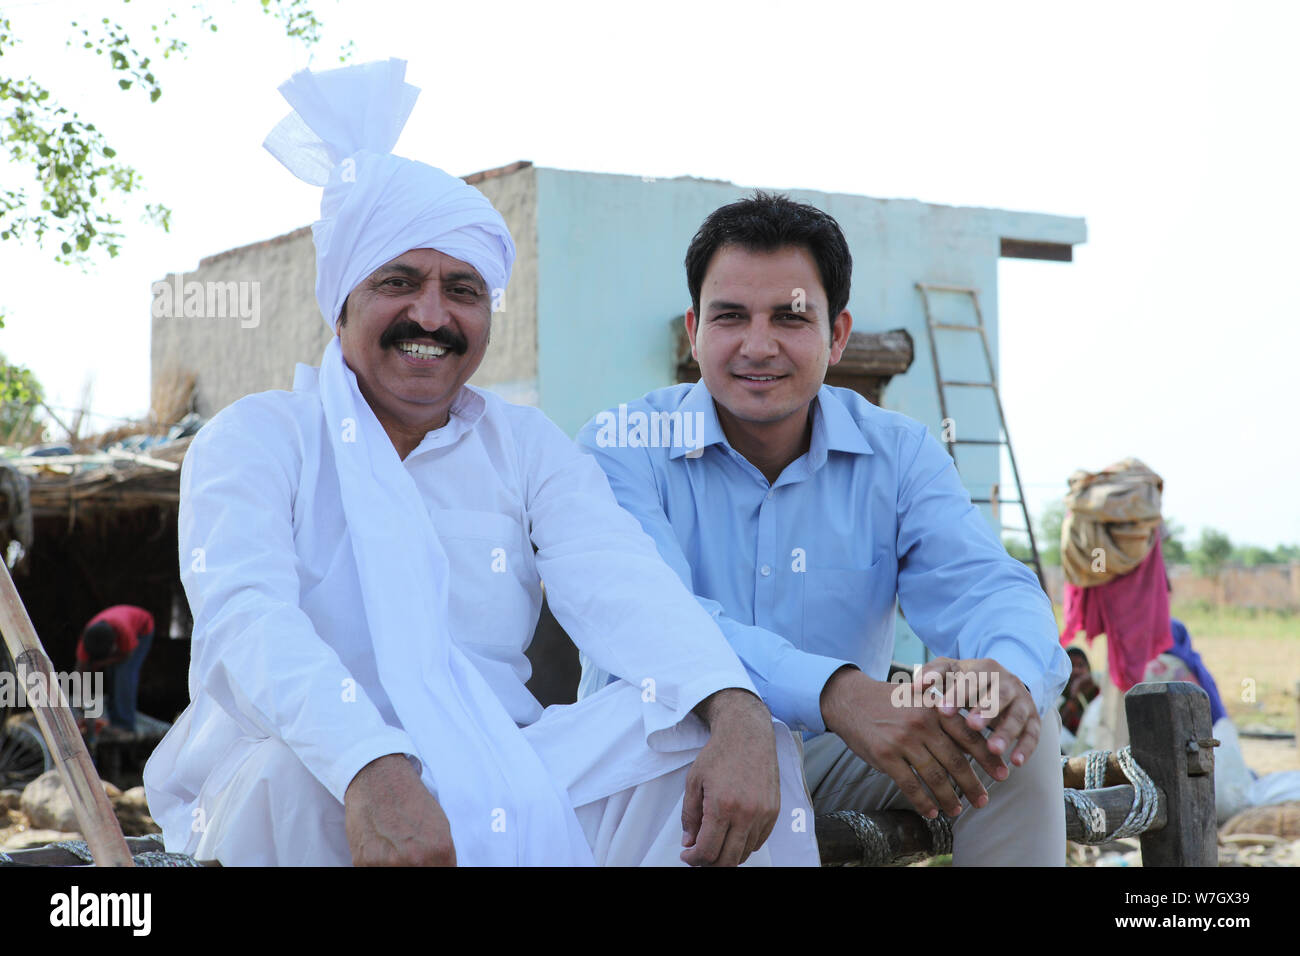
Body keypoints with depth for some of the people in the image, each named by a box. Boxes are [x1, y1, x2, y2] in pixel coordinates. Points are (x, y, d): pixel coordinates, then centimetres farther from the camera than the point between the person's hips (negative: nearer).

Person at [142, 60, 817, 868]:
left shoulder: (528, 447, 13)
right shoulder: (258, 438, 2)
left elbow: (622, 584, -6)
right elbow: (245, 616, -18)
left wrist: (737, 716, -28)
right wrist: (372, 770, -39)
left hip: (510, 787, 3)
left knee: (727, 734, -18)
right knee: (296, 776, -37)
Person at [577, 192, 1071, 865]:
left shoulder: (900, 456, 2)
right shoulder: (623, 448, -9)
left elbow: (979, 584, -13)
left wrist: (1010, 676, -41)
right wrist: (832, 692, -45)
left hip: (833, 760, 3)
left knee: (1017, 730, -18)